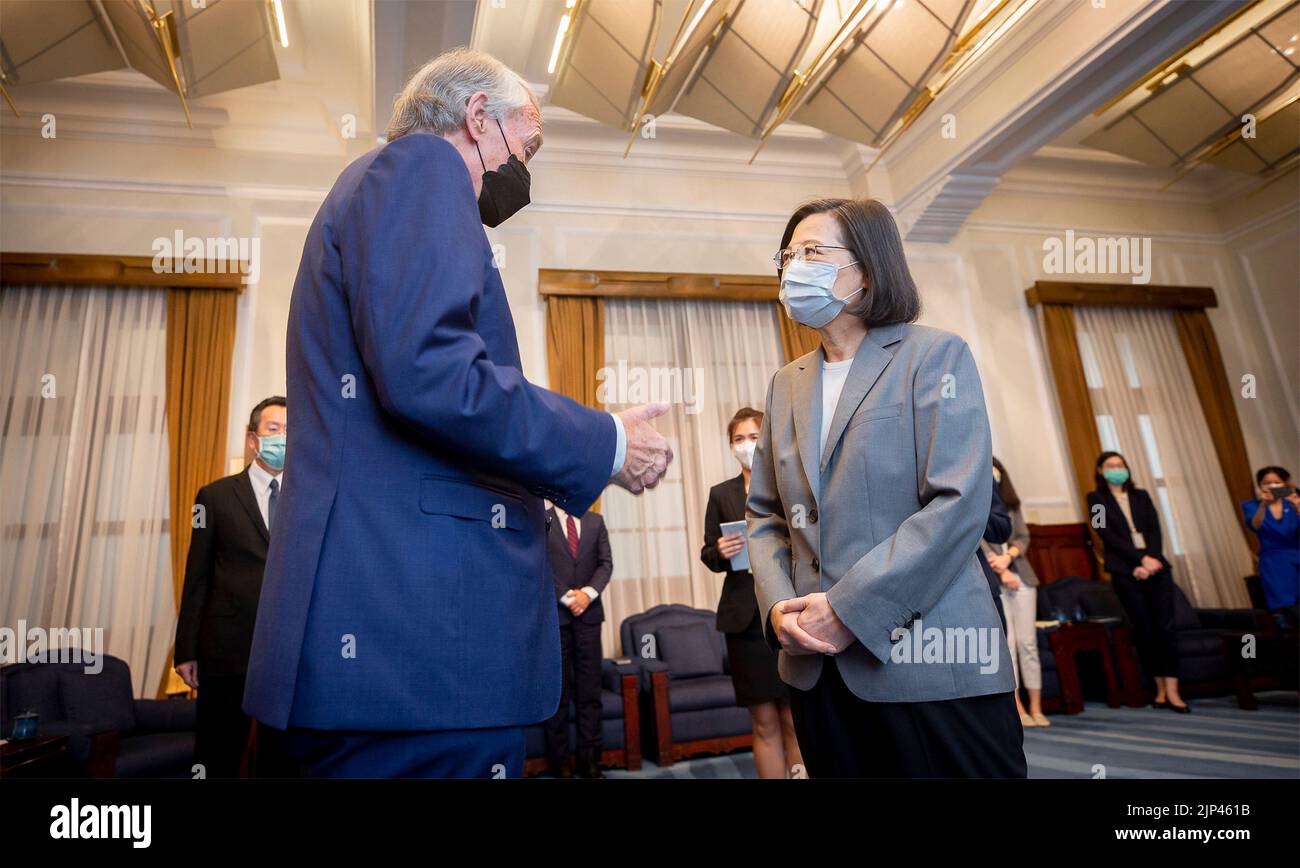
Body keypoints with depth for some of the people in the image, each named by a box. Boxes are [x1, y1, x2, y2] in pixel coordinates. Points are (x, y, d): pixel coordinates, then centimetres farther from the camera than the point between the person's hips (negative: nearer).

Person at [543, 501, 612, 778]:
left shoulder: (595, 521, 13)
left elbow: (605, 563, 6)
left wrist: (589, 593, -9)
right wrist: (566, 597, -11)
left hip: (588, 612, 3)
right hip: (554, 614, -3)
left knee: (590, 689, 4)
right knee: (558, 689, 2)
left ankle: (589, 759, 10)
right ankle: (559, 760, 11)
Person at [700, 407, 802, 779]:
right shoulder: (720, 494, 8)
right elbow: (708, 555, 8)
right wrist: (720, 552, -12)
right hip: (745, 618, 1)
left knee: (796, 721, 1)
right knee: (764, 723, 6)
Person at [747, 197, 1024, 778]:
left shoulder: (934, 356, -3)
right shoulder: (787, 384, 13)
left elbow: (960, 503, -14)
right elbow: (765, 513, 13)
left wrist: (849, 608, -17)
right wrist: (778, 604, -5)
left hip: (928, 661, -4)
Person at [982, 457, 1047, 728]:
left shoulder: (1011, 503, 15)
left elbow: (1024, 537, 6)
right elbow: (976, 540, -8)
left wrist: (1007, 558, -12)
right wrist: (1000, 571, -15)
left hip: (1020, 575, 4)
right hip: (991, 579, -4)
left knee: (1028, 642, 1)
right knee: (1007, 642, -5)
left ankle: (1035, 707, 6)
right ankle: (1017, 708, 2)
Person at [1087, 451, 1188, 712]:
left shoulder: (1141, 496, 17)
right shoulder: (1097, 498, 5)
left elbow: (1154, 530, 6)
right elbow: (1108, 535, -5)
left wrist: (1151, 561, -10)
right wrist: (1141, 560, -13)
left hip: (1156, 566, 3)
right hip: (1126, 571, -3)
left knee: (1165, 627, -5)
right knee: (1144, 630, 0)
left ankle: (1172, 691, -5)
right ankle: (1160, 689, 9)